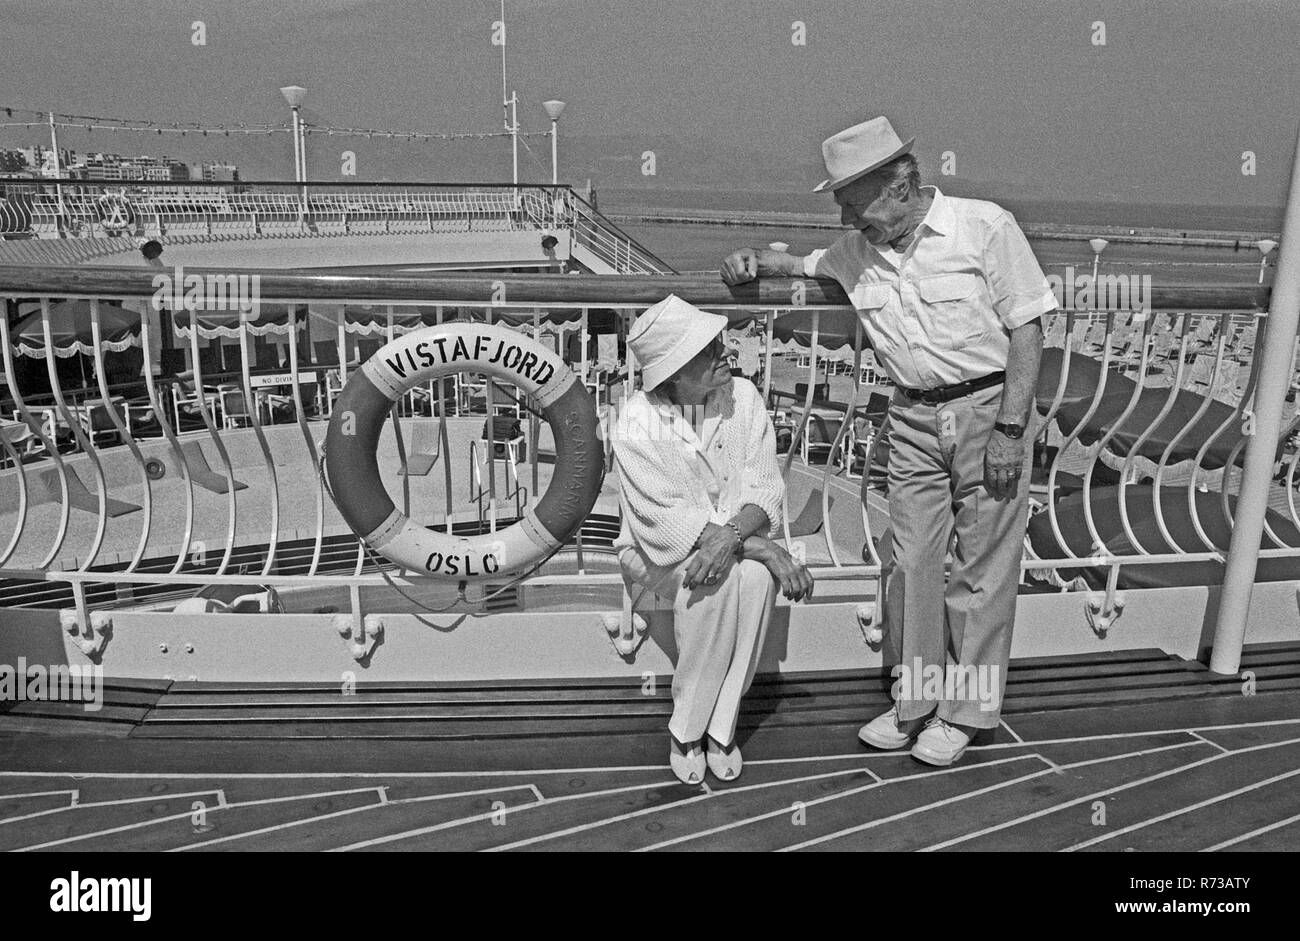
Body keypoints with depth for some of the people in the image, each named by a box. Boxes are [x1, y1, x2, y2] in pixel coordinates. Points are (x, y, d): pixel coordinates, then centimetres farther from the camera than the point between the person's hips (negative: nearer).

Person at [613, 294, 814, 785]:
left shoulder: (743, 398, -6)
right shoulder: (636, 424, -17)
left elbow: (764, 488, -9)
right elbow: (671, 521, -22)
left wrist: (732, 534, -32)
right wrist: (766, 549, -28)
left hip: (740, 538, 3)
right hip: (663, 550, -3)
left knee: (755, 578, -32)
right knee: (713, 582, -35)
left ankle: (717, 727, -15)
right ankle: (689, 733, -14)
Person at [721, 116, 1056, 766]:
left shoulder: (984, 226, -9)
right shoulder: (856, 252, 5)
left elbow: (1027, 328, -9)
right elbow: (805, 264, 26)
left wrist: (1009, 429, -15)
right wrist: (757, 262, 2)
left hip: (988, 408, -4)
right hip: (912, 420, 4)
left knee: (983, 565, 3)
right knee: (911, 564, 6)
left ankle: (965, 709, 17)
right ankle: (914, 700, 22)